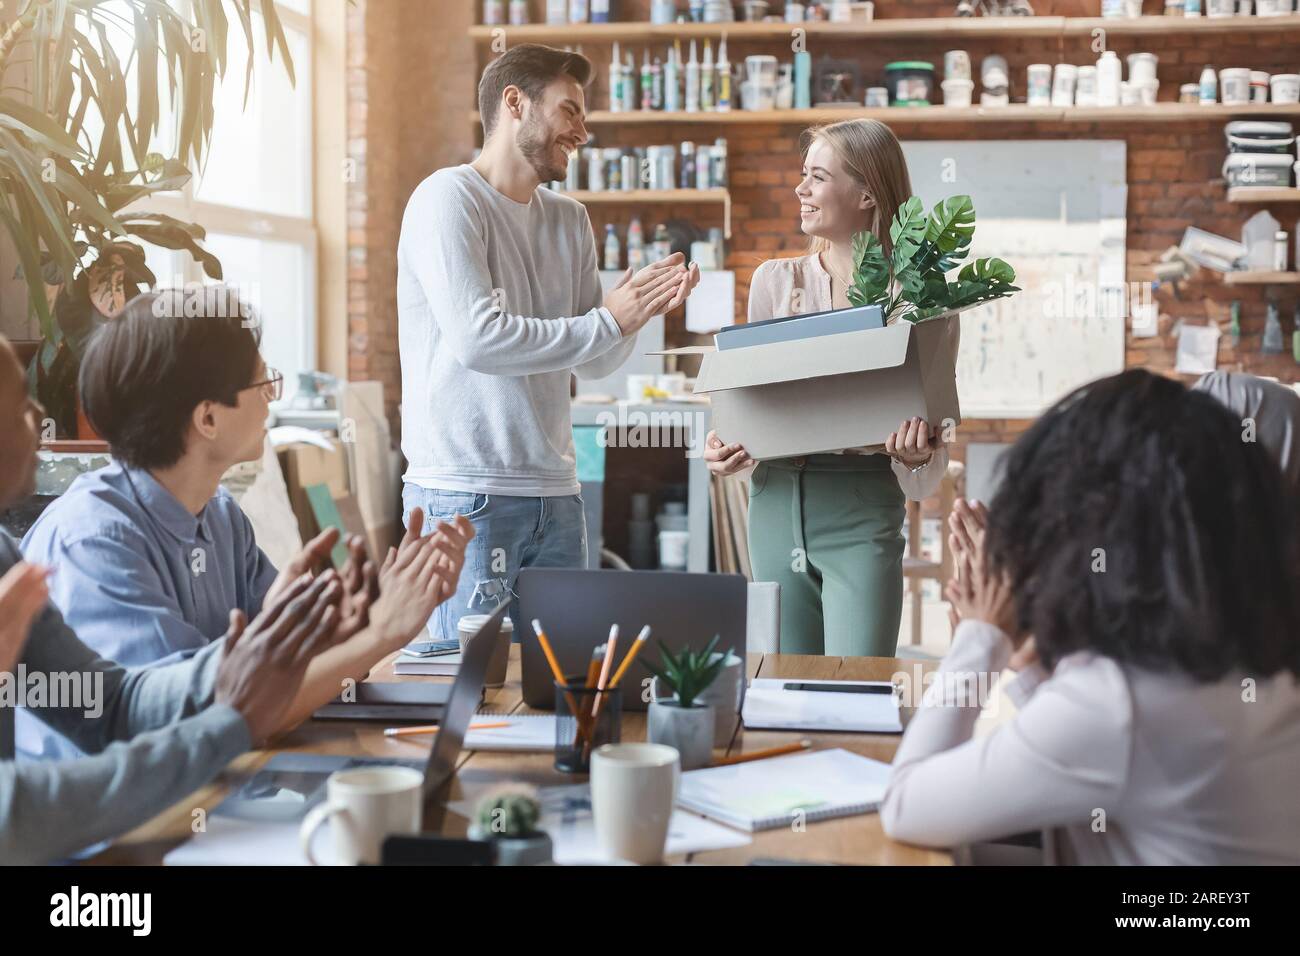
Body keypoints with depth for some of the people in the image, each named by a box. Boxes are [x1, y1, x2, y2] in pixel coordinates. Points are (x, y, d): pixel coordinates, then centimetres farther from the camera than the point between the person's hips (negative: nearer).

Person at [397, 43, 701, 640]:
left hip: (555, 494, 7)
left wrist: (640, 311, -6)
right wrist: (607, 322, -12)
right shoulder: (448, 199, -6)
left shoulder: (570, 221, 16)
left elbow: (594, 365, 15)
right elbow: (478, 339, -20)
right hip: (466, 494, -7)